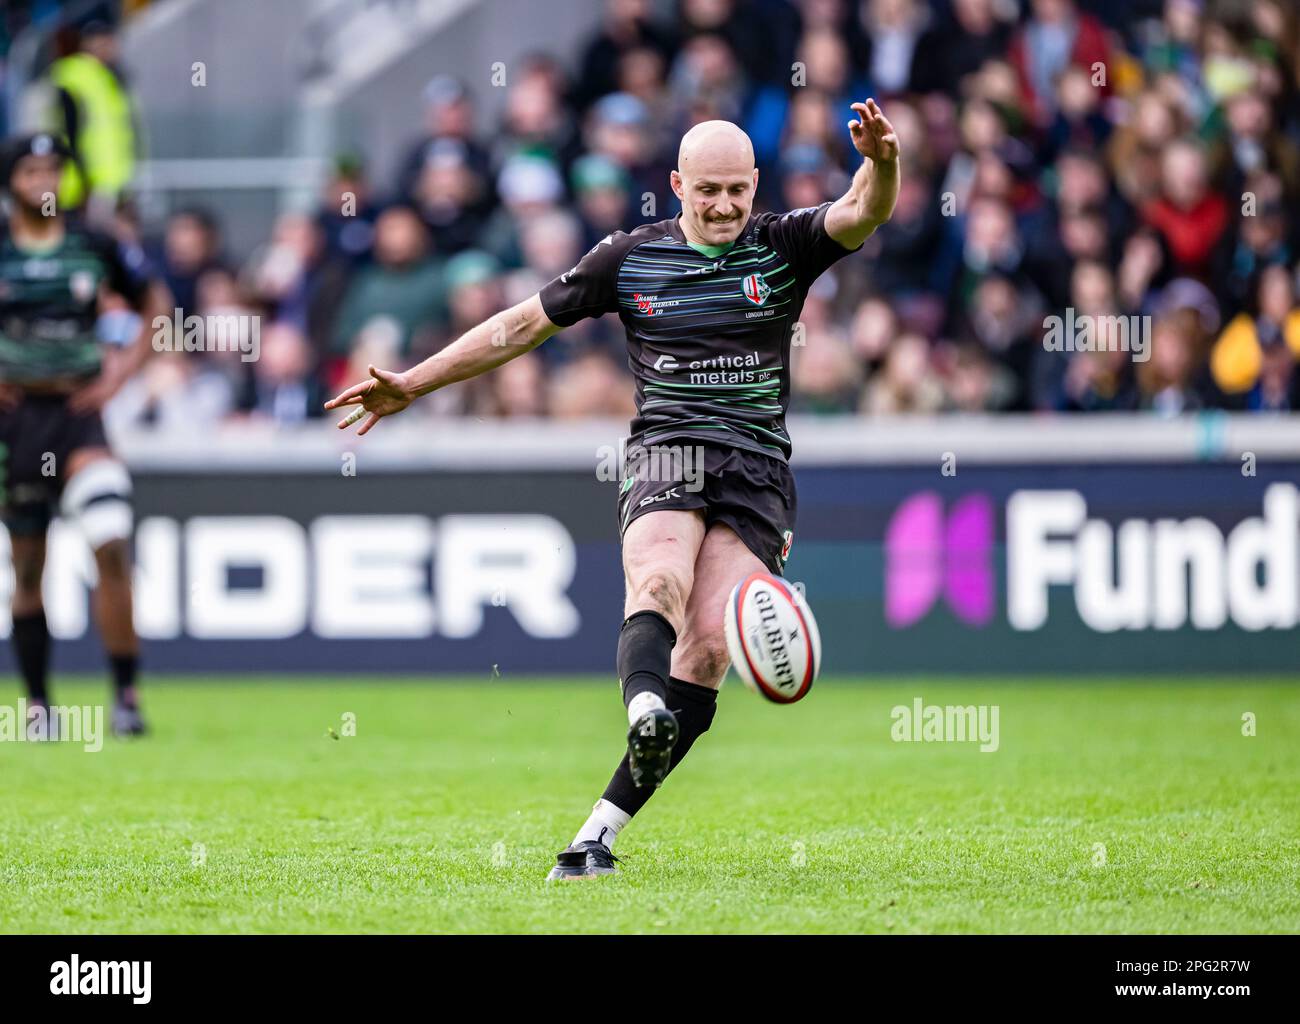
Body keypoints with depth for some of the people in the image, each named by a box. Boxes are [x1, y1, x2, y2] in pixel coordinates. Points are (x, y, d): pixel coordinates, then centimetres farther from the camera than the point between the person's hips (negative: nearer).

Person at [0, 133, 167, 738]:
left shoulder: (94, 249, 2)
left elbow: (154, 307, 15)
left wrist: (124, 370, 3)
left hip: (79, 411, 0)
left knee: (111, 544, -19)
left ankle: (126, 692, -13)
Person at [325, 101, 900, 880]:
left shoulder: (785, 246, 8)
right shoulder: (630, 258, 10)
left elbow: (864, 213, -10)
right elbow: (524, 326, 16)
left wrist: (881, 165, -34)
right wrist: (412, 385, 15)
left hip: (758, 471, 0)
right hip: (665, 455, 0)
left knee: (708, 646, -16)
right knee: (660, 581, -32)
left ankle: (603, 829, -14)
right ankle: (645, 709, -63)